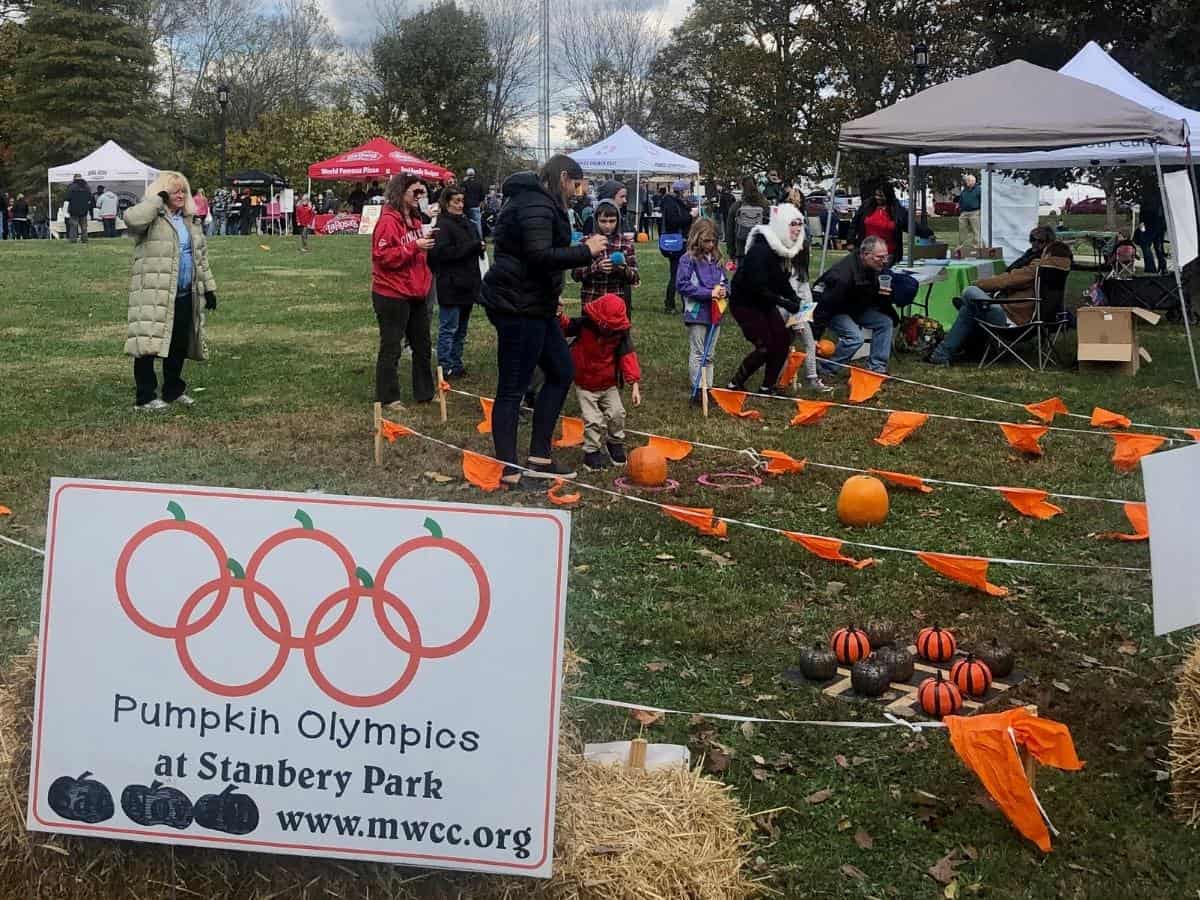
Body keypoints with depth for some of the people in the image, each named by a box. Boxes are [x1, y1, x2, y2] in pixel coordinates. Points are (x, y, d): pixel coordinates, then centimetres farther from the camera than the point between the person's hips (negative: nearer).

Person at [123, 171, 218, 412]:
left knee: (179, 345, 14)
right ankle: (145, 398, 1)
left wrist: (209, 287, 18)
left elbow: (201, 256, 22)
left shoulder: (191, 221, 17)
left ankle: (173, 391, 28)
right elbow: (131, 218, -30)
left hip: (185, 295, 7)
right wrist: (158, 200, -18)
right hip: (154, 295, -7)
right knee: (149, 345, -6)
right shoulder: (152, 219, -6)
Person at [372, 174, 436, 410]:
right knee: (391, 348, 0)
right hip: (392, 295, -9)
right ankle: (388, 398, 8)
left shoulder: (416, 220, 13)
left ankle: (425, 393, 26)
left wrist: (427, 243, 8)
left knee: (422, 345, 15)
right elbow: (382, 256, -23)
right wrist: (414, 247, -24)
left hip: (417, 294, 9)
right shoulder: (388, 221, -15)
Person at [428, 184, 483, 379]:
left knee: (461, 328, 15)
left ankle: (456, 363, 24)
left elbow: (477, 244, 29)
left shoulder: (468, 223, 14)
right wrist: (473, 246, -20)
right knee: (448, 328, -2)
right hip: (450, 286, -9)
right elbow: (442, 252, -24)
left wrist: (480, 247, 6)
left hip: (467, 285, 9)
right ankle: (445, 367, 5)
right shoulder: (442, 225, -12)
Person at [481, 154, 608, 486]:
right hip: (518, 306, -11)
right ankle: (509, 473, 1)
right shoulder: (536, 204, -16)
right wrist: (586, 251, -18)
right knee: (512, 388, -5)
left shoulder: (536, 201, 19)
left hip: (533, 305, 11)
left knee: (562, 372, 17)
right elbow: (540, 257, -26)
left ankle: (539, 458, 21)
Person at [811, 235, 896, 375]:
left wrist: (884, 295, -12)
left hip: (856, 308, 8)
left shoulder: (878, 268, -10)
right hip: (833, 311, -8)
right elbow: (824, 307, -32)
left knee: (886, 321, -5)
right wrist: (815, 336, -31)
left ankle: (877, 368, -2)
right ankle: (825, 371, -13)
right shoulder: (843, 275, -35)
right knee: (855, 337, -27)